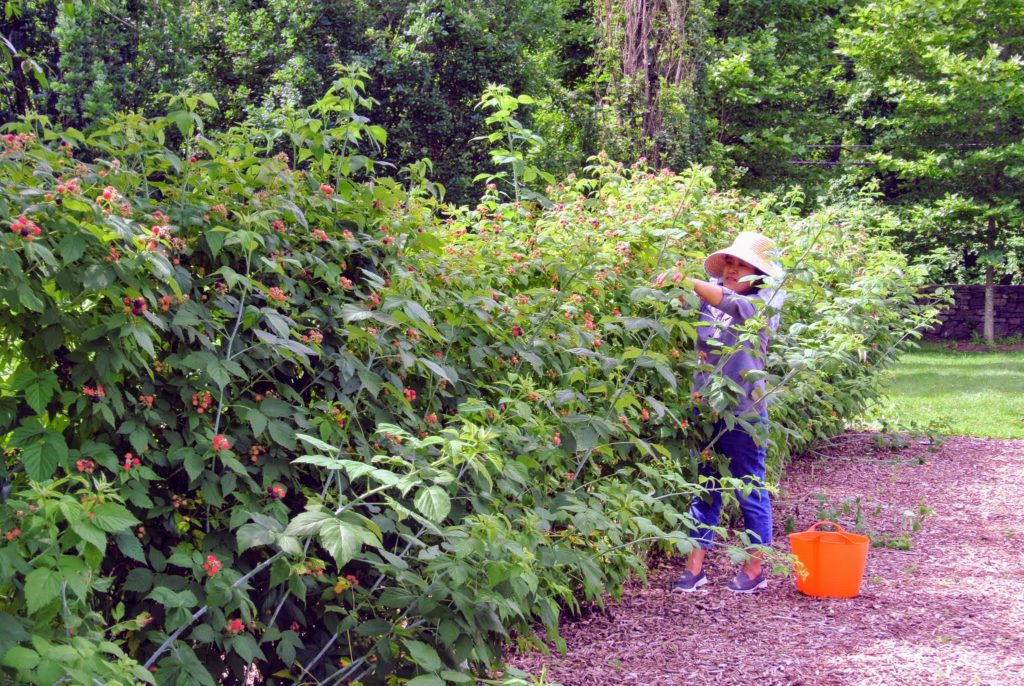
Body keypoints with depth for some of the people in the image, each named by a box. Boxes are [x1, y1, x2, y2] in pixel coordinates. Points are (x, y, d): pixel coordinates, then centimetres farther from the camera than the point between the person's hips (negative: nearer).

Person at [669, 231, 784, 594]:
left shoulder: (765, 301, -5)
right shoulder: (709, 296, 9)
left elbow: (738, 306, -24)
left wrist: (691, 283, -32)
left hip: (743, 413, -4)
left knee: (750, 491, 5)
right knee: (704, 488, 10)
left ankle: (754, 568, 17)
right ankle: (694, 567, 15)